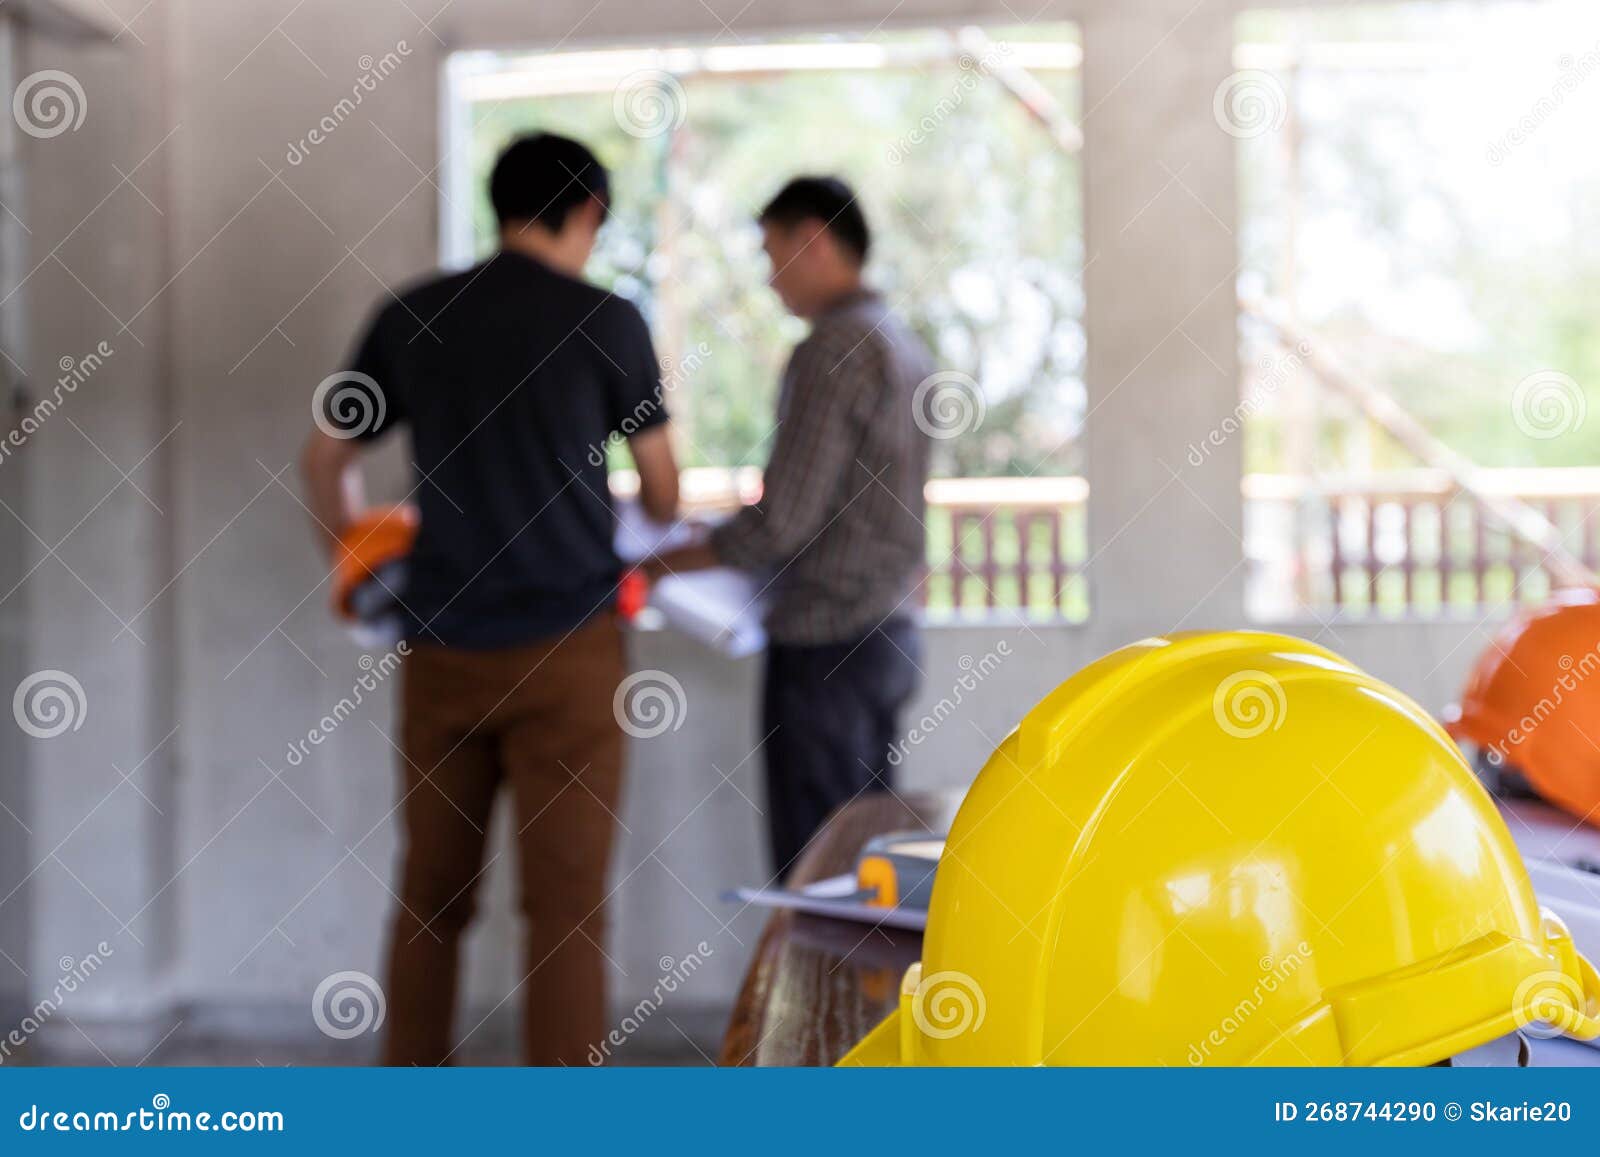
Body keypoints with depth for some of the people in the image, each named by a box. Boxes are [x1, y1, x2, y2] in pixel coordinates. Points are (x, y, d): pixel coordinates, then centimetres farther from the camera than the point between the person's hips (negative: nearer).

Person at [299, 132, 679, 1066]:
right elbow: (662, 489, 8)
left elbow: (326, 458, 15)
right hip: (565, 640, -4)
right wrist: (657, 535, 30)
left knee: (432, 893, 13)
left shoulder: (412, 316, 6)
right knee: (566, 902, 0)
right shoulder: (605, 321, -3)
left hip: (443, 644, 4)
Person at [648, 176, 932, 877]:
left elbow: (782, 521, -19)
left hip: (824, 642, -9)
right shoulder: (904, 346, 14)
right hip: (886, 634, 9)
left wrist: (661, 563, -7)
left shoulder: (833, 349, -14)